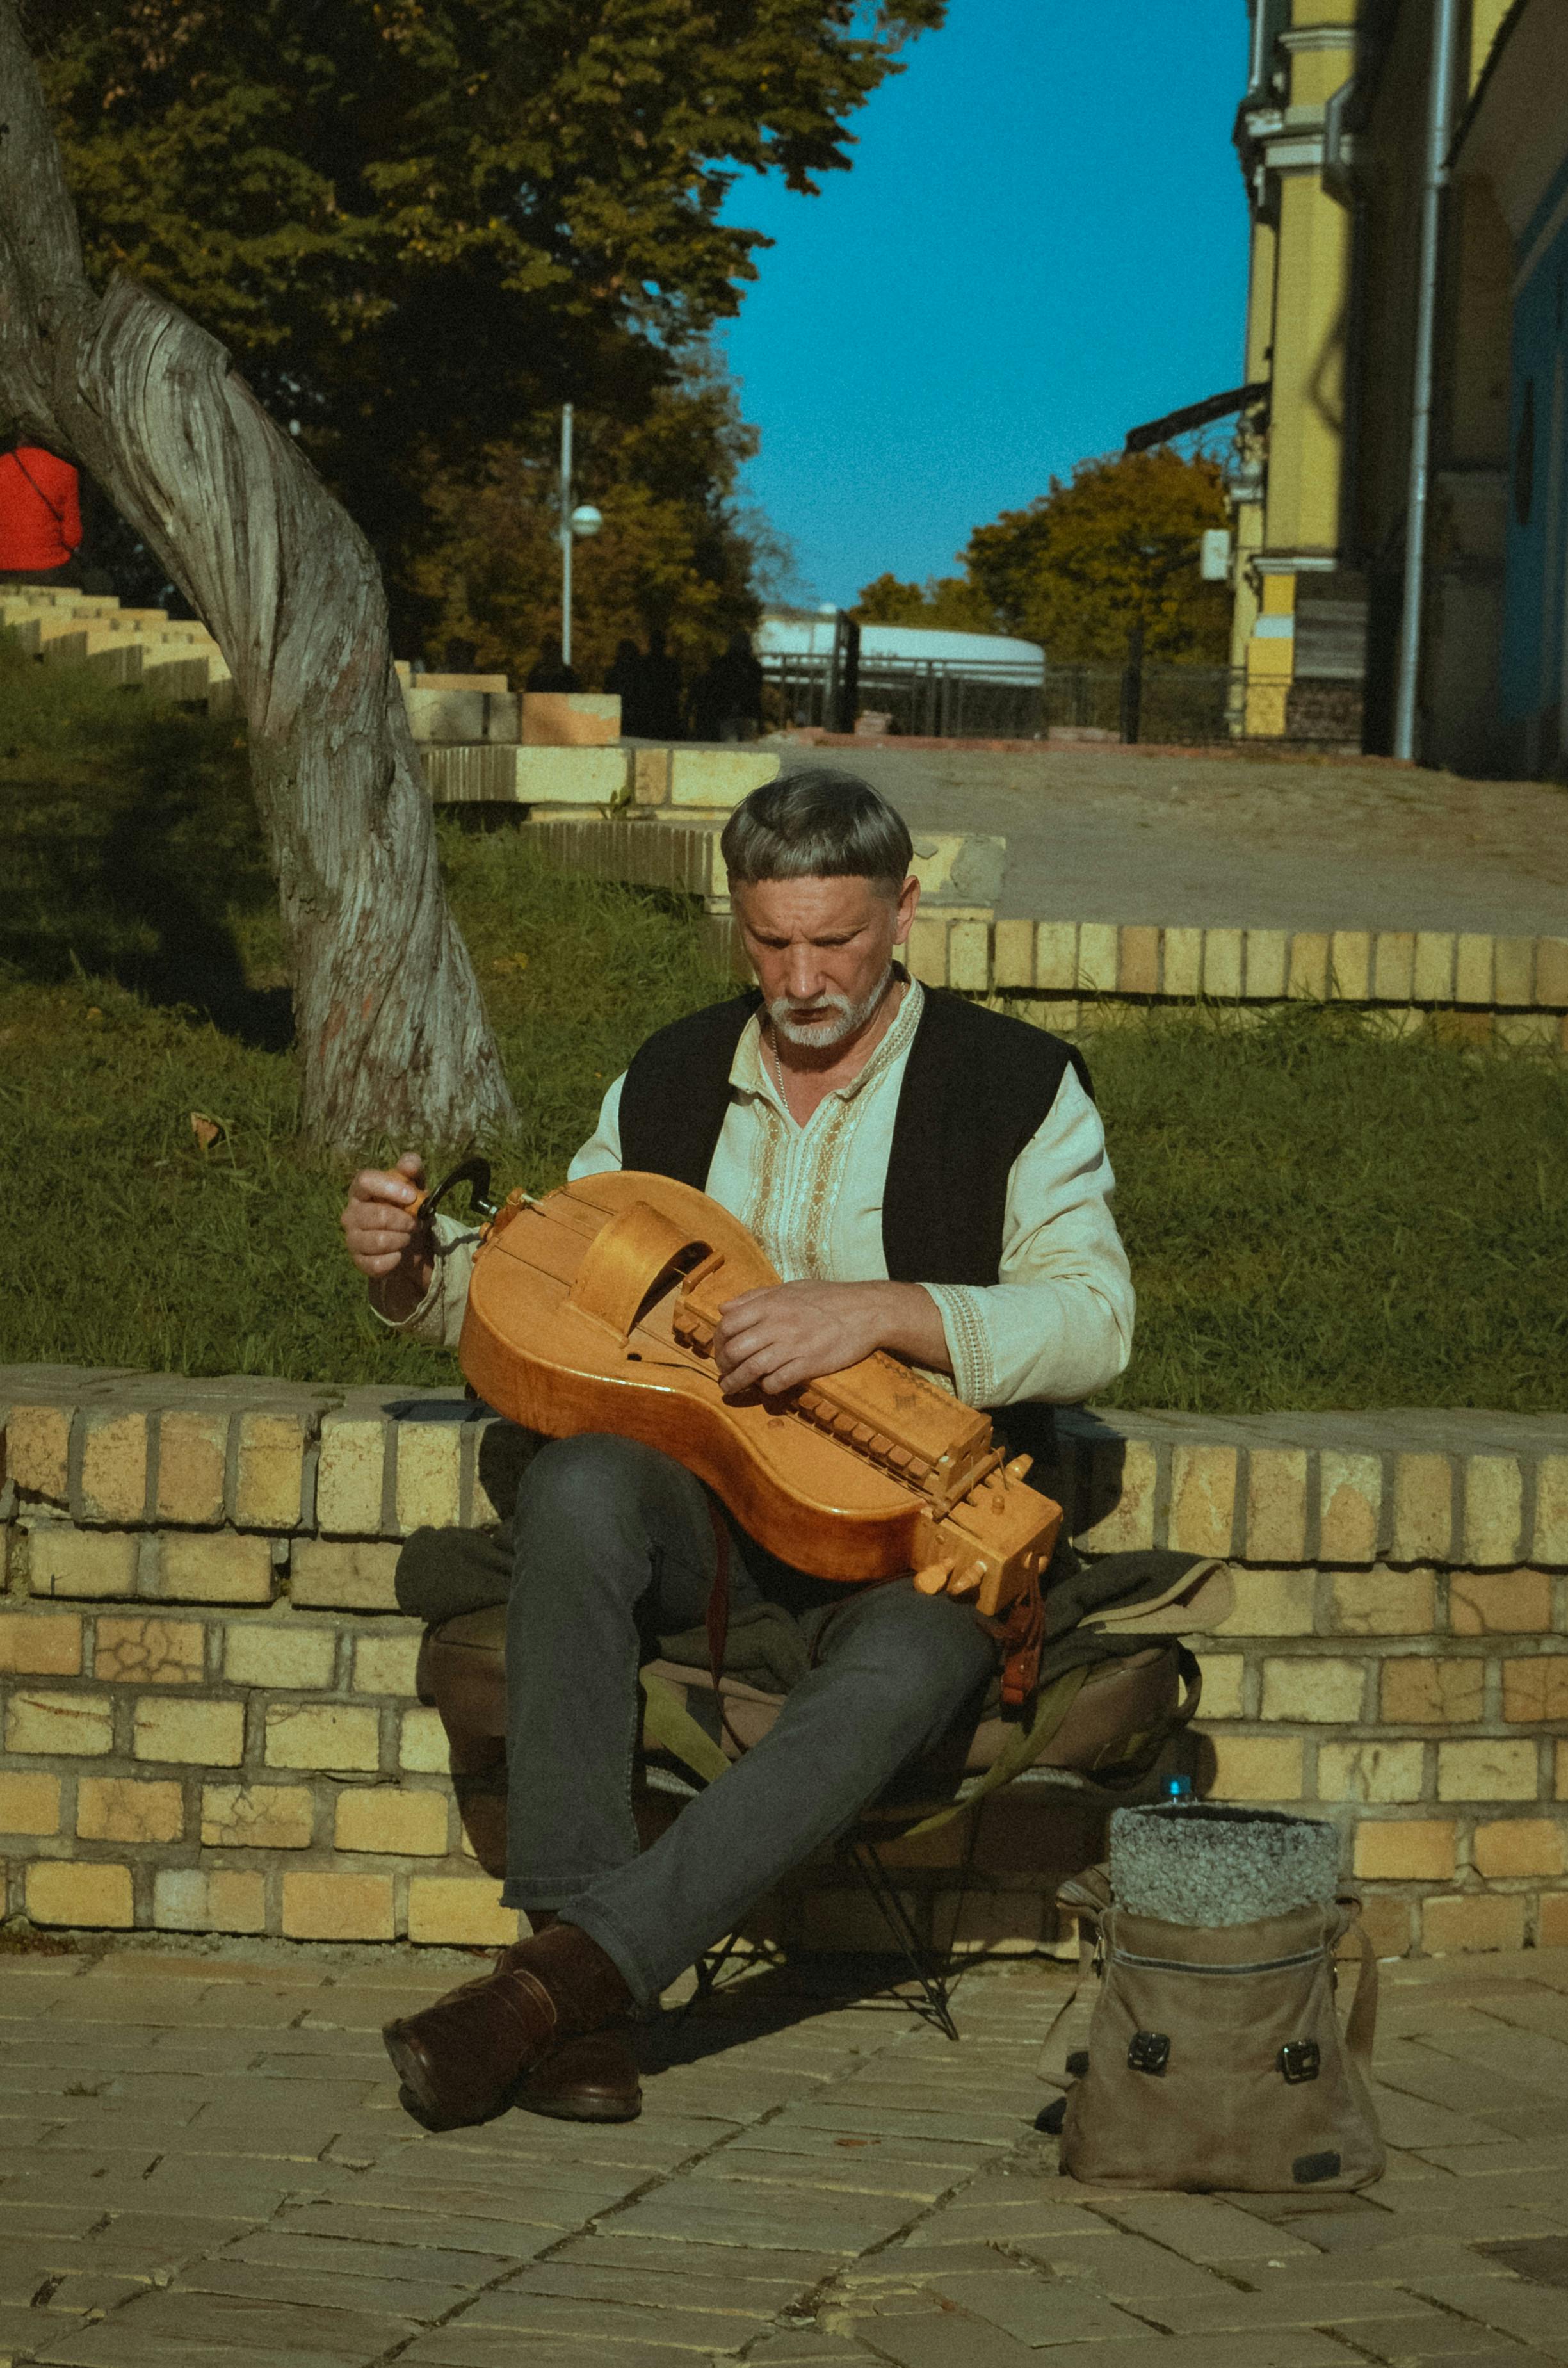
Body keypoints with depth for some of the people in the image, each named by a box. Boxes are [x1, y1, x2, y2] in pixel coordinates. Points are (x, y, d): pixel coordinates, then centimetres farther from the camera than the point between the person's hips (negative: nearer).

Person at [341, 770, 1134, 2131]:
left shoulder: (1015, 1086, -1)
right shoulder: (670, 1083, 12)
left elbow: (1093, 1323, -13)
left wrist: (874, 1311, -27)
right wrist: (414, 1272, -5)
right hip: (702, 1502, 3)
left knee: (903, 1672, -39)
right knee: (577, 1487, -33)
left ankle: (564, 1971, -44)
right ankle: (584, 2009, -38)